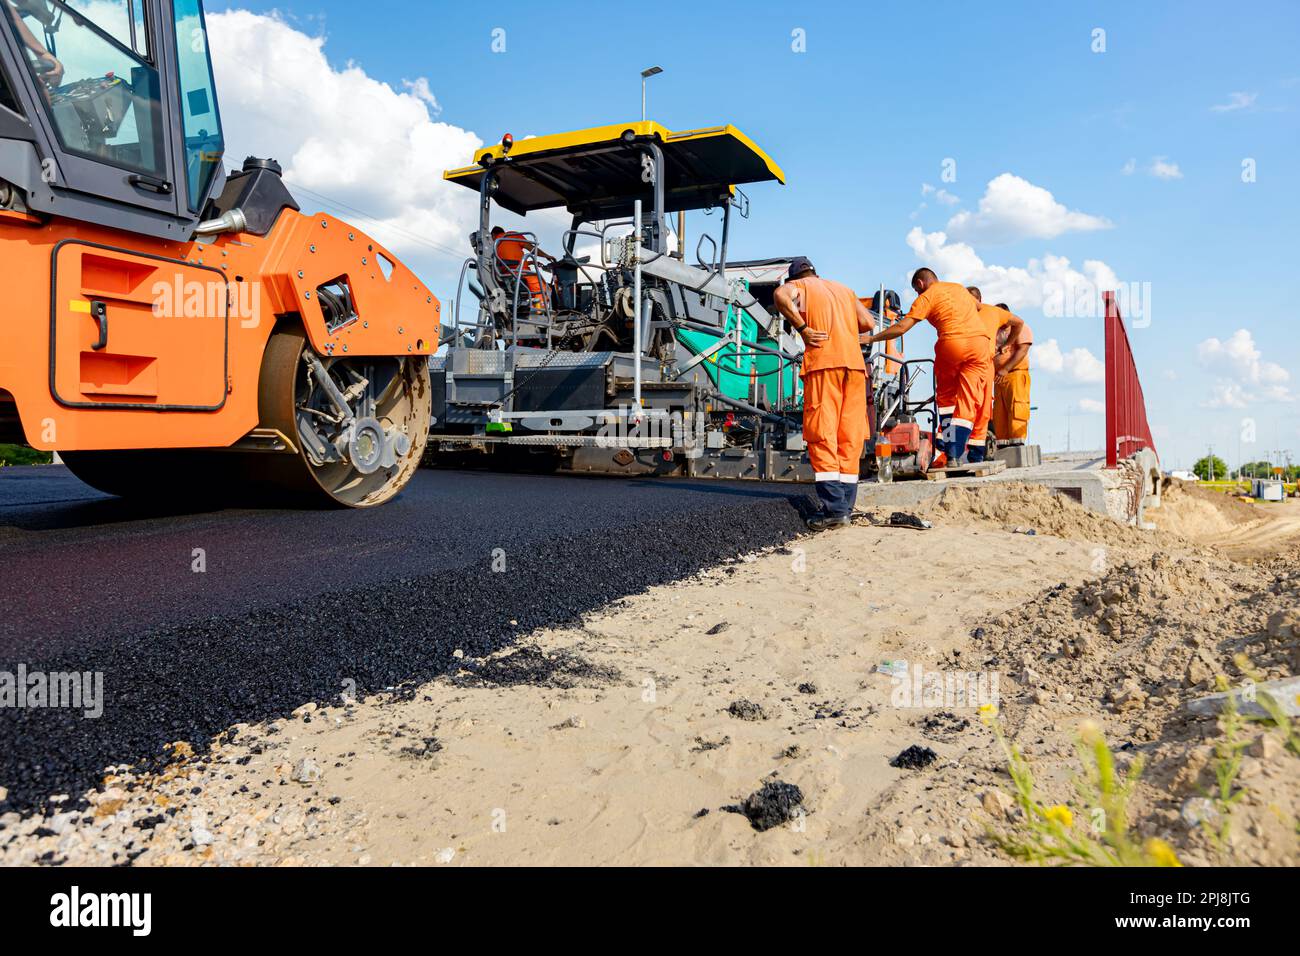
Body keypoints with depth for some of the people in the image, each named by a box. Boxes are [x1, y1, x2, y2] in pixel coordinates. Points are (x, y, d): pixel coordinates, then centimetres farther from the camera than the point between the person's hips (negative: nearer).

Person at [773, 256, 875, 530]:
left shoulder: (798, 287, 14)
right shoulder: (843, 289, 28)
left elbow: (781, 296, -11)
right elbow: (868, 323, 19)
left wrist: (802, 329, -6)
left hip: (823, 362, -5)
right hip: (855, 362, 5)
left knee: (822, 435, -7)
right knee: (849, 437, 5)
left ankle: (833, 509, -16)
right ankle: (846, 507, 5)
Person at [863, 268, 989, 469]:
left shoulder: (926, 297, 5)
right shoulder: (959, 287, 24)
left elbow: (901, 327, -4)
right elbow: (978, 306, 45)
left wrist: (871, 339, 4)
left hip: (951, 343, -4)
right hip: (980, 342, 4)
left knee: (946, 397, 14)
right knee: (969, 400, 3)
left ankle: (945, 451, 9)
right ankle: (955, 454, -4)